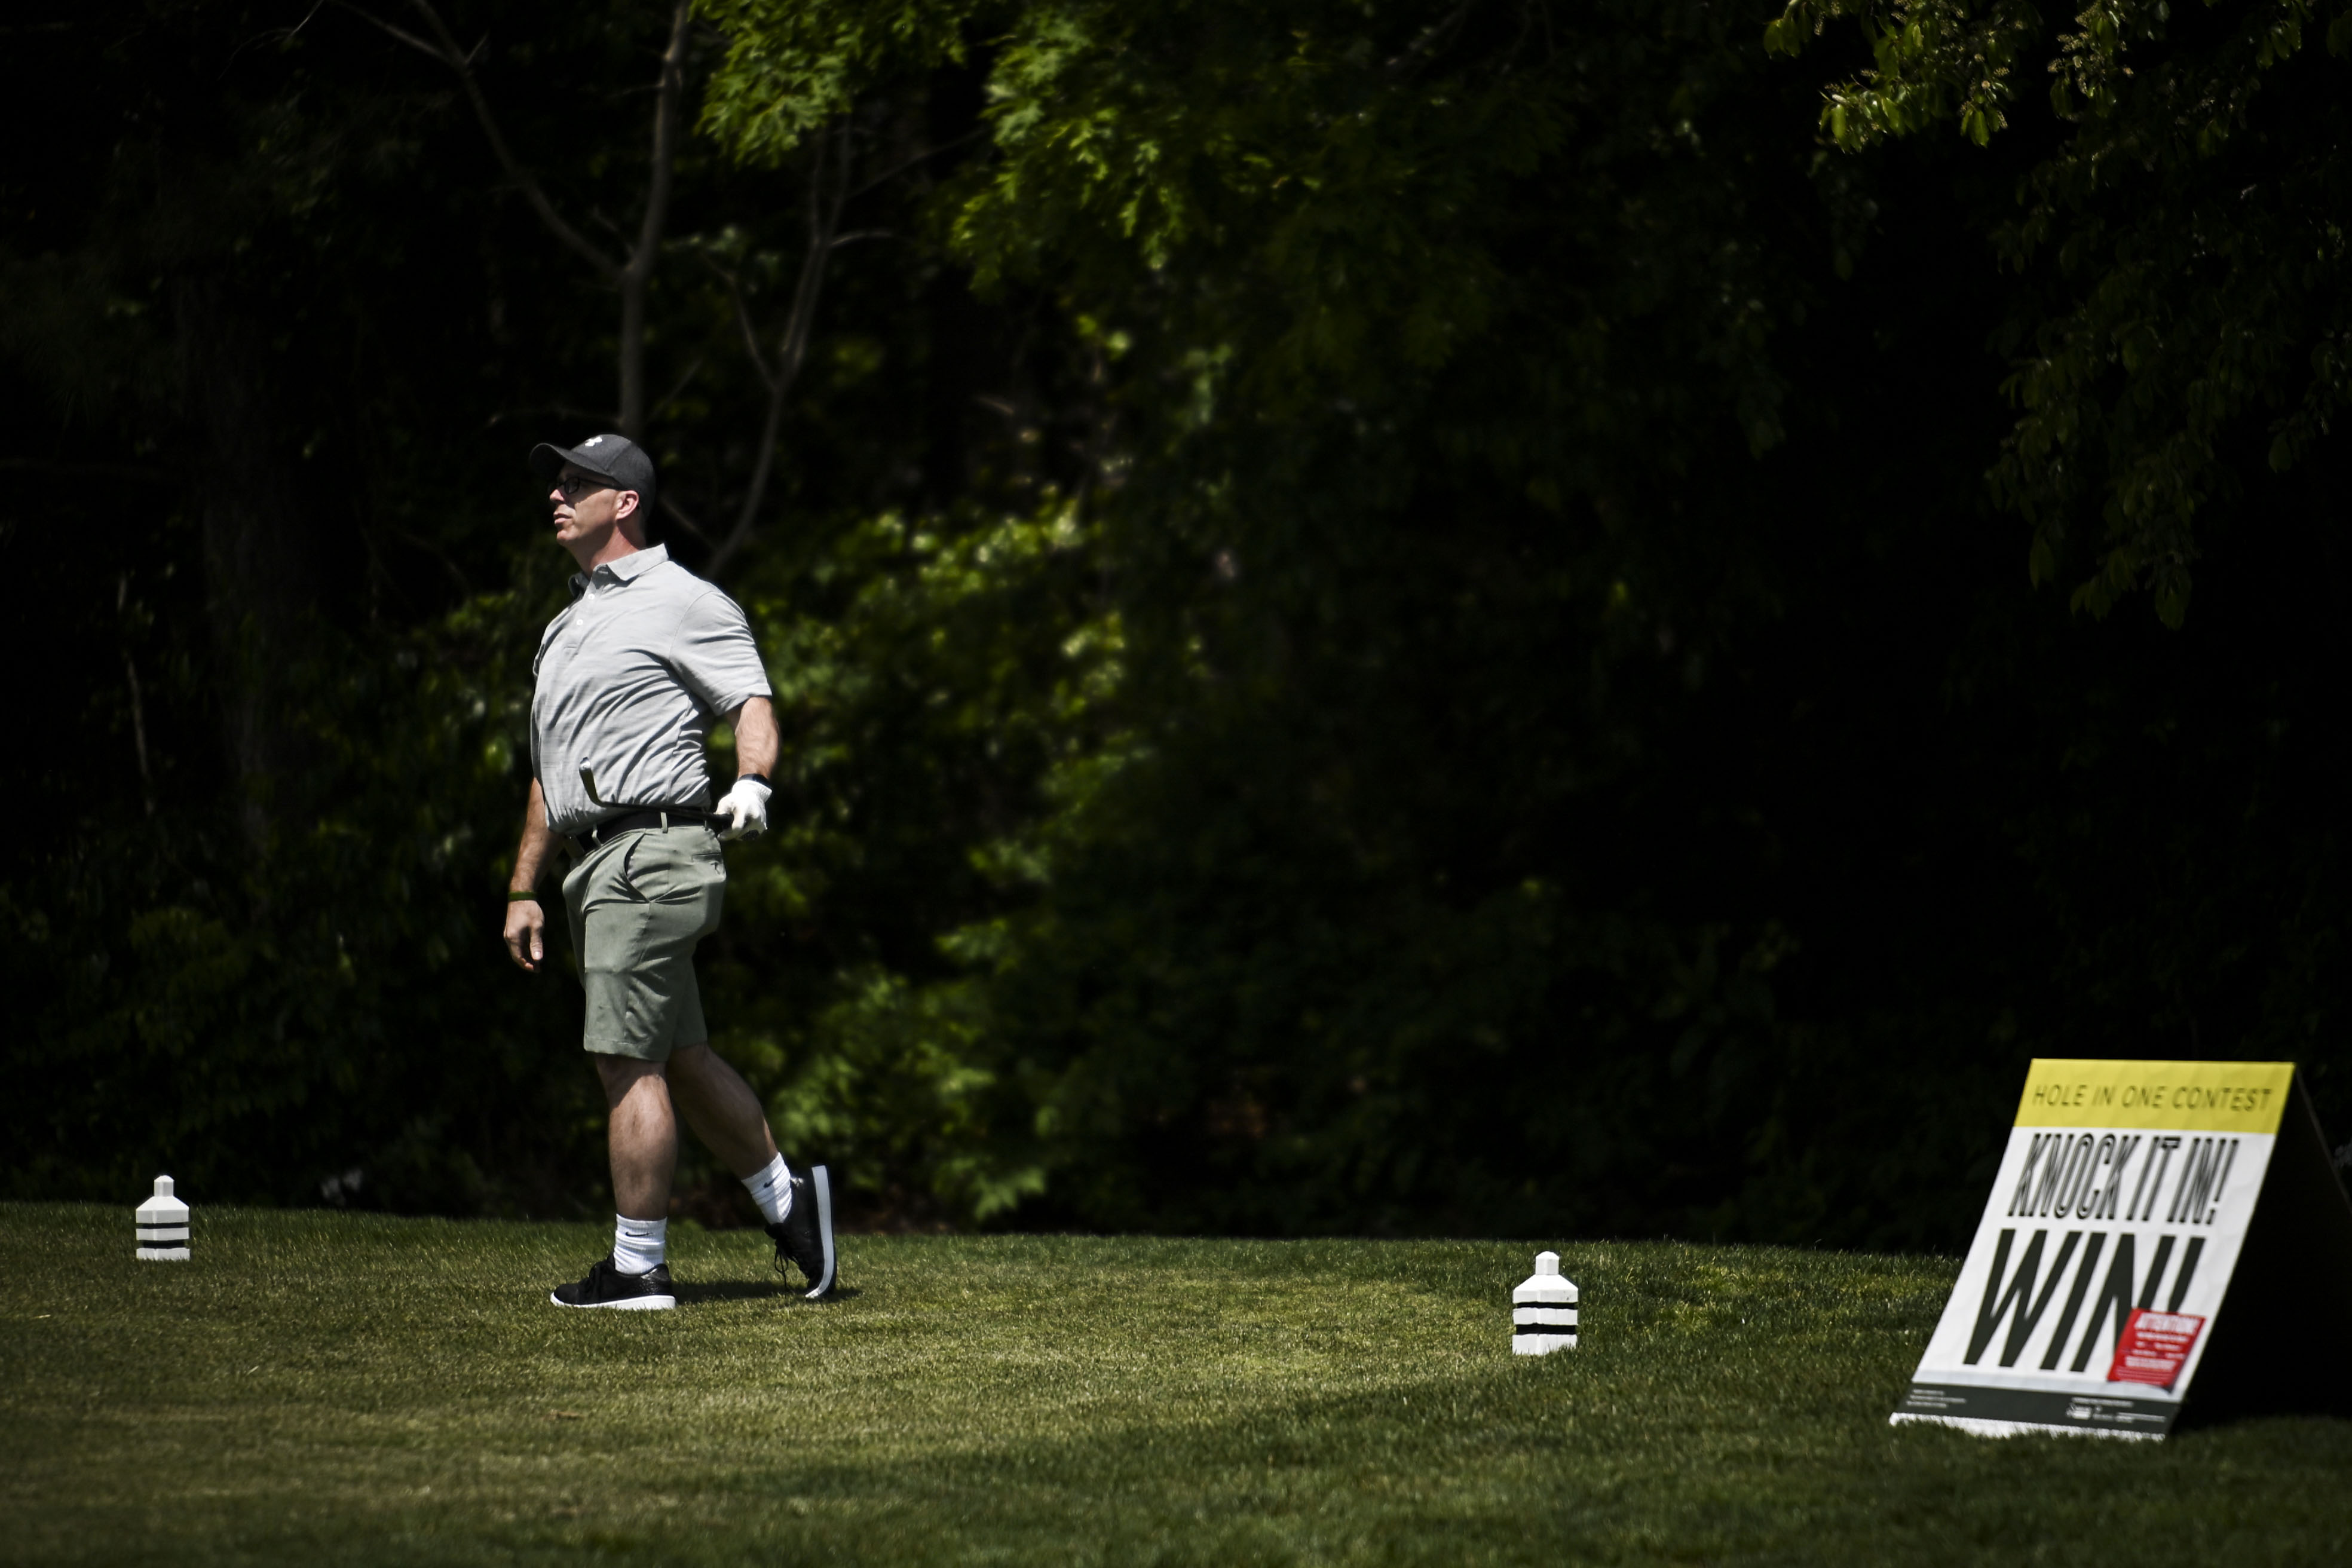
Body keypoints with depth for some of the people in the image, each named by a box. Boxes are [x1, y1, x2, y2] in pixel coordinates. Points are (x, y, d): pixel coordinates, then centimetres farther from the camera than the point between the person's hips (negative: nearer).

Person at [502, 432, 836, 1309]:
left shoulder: (681, 602, -3)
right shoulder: (572, 621, 23)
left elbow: (751, 702, -13)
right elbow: (553, 772, 26)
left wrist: (752, 782, -32)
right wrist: (524, 888, 23)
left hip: (655, 852, -9)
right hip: (598, 865, 9)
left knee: (627, 1061, -10)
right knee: (680, 1059, 13)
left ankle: (639, 1266, -7)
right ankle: (787, 1201, 25)